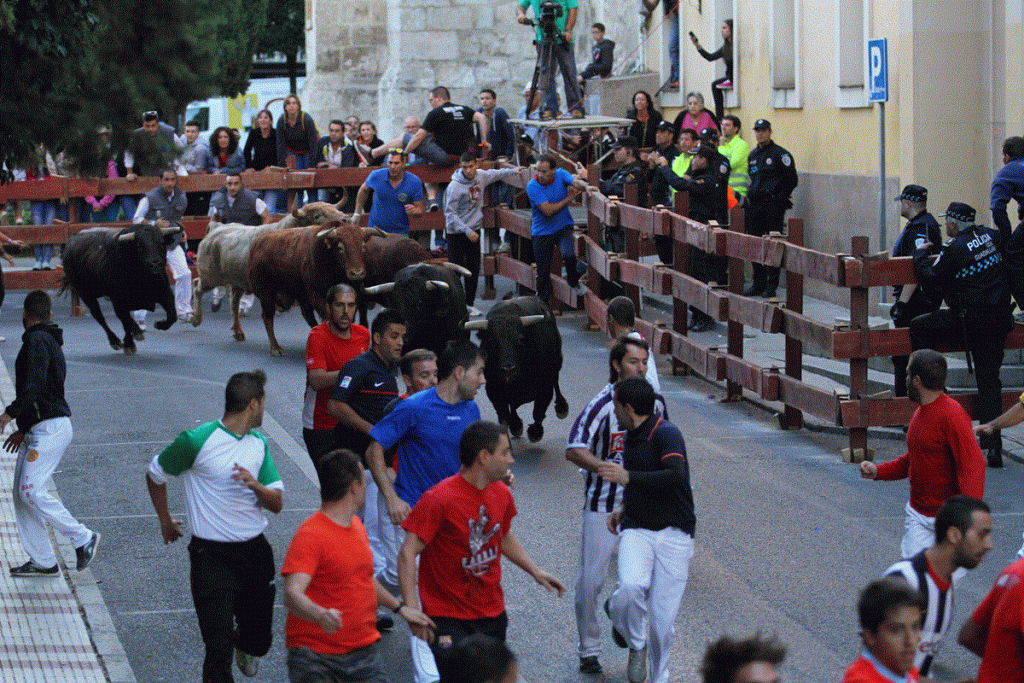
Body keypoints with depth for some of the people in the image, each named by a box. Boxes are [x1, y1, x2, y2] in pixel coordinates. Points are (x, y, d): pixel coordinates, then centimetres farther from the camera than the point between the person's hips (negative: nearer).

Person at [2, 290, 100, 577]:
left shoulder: (37, 341, -11)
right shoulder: (51, 342, 21)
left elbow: (34, 385, -25)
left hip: (50, 429, -10)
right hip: (39, 430, 10)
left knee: (31, 491, -15)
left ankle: (82, 537, -7)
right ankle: (43, 562, 7)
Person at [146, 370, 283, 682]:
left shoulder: (259, 444, 8)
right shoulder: (197, 441, -12)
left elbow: (277, 504, 6)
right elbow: (155, 474, 3)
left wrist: (256, 486, -16)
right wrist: (165, 521, 13)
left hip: (255, 550, 6)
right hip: (212, 554, -6)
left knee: (259, 641, 18)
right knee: (218, 652, -14)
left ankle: (242, 644, 51)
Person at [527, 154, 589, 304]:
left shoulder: (560, 174, -8)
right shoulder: (532, 186, -18)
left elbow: (576, 182, -25)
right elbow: (548, 210, -24)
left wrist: (583, 186, -49)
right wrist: (569, 198, -17)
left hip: (563, 226, 1)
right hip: (542, 231, -1)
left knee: (568, 253, -28)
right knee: (543, 273, 3)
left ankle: (574, 281, 3)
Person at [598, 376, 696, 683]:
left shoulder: (666, 434, -13)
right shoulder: (631, 436, 14)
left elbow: (676, 476, -30)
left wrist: (627, 477, -26)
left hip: (674, 534, -5)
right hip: (636, 531, 5)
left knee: (661, 621, -5)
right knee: (631, 587, -27)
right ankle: (636, 645, -1)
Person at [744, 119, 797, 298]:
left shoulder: (780, 154, -5)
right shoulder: (753, 155, 17)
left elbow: (792, 180, -6)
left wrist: (778, 198, -7)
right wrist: (751, 195, 17)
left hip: (773, 205, -7)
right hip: (755, 206, 7)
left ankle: (771, 286, -3)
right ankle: (758, 284, 15)